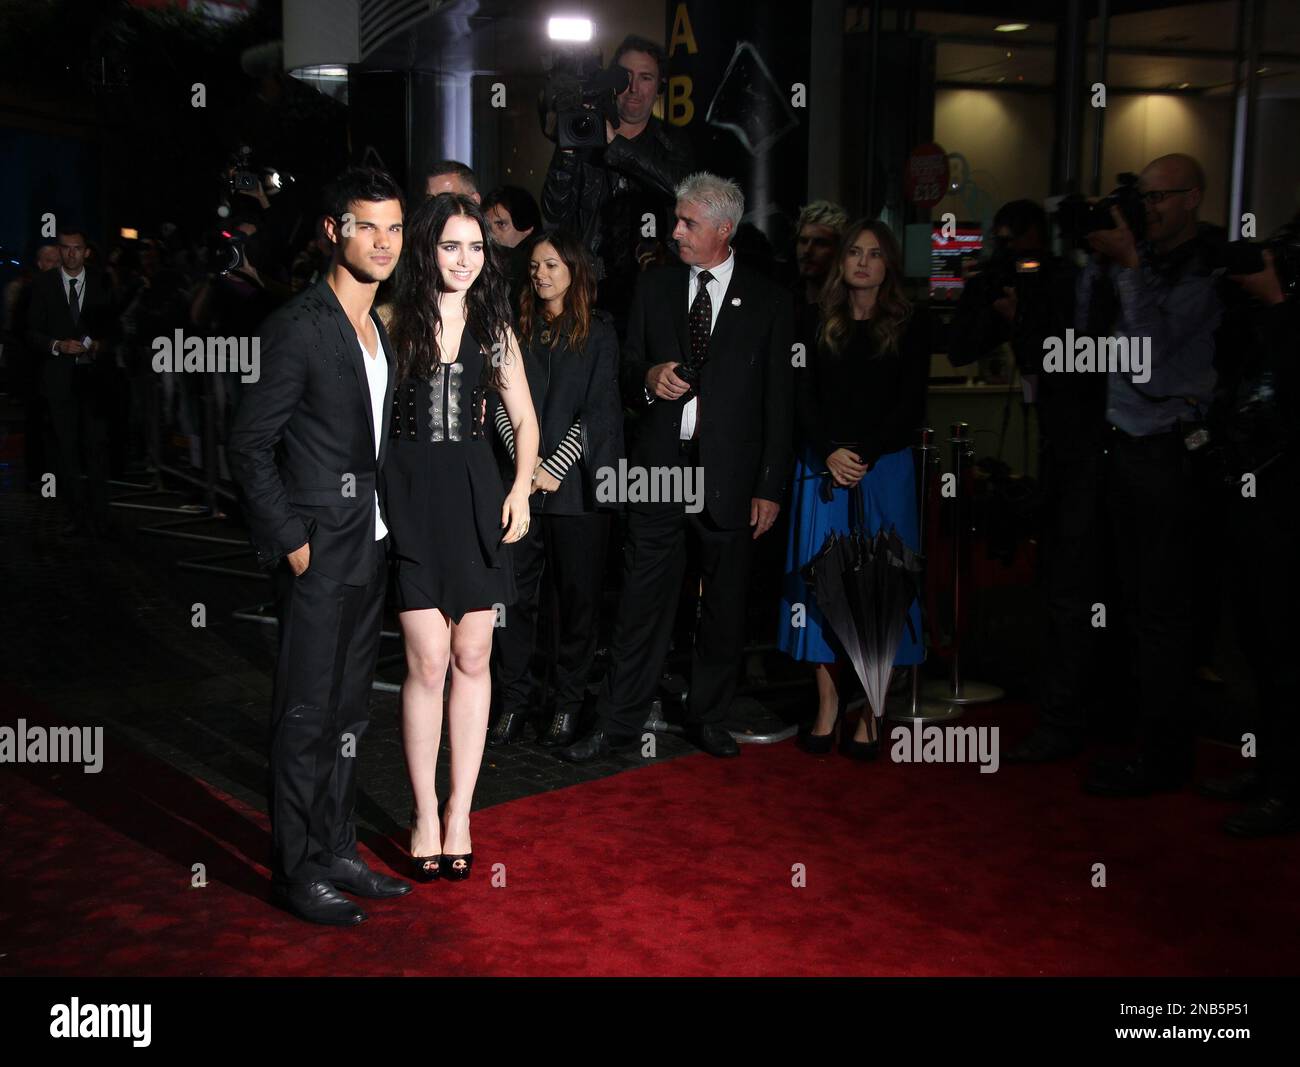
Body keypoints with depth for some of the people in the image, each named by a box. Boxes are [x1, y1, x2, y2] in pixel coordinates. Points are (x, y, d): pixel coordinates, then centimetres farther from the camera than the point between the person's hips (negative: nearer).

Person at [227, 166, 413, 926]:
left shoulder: (380, 329, 13)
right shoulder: (300, 326, -12)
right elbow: (250, 444, -13)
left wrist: (384, 523, 9)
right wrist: (292, 541, -15)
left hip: (370, 547, 8)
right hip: (320, 552, -8)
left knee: (350, 711, 14)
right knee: (308, 714, 0)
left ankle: (337, 851, 26)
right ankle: (296, 869, 12)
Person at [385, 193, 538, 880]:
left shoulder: (493, 327, 10)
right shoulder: (394, 321, 0)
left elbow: (524, 420, 14)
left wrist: (522, 489, -1)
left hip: (475, 497, 3)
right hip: (410, 495, -3)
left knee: (472, 659, 4)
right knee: (427, 661, -5)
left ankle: (459, 813, 15)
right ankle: (425, 815, 10)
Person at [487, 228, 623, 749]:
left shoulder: (598, 333, 3)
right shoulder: (517, 330, 11)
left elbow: (597, 412, -4)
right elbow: (501, 403, 6)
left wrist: (555, 466, -11)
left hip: (576, 485, -2)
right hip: (522, 484, 2)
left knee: (578, 596, 4)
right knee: (515, 593, 1)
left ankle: (567, 704, 16)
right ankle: (515, 700, 12)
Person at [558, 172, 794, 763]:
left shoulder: (770, 301, 2)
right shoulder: (654, 287, 9)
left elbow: (779, 403, 1)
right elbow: (627, 375, 15)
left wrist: (771, 487, -3)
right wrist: (649, 379, -9)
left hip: (728, 476, -1)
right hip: (658, 469, 1)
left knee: (724, 608, 9)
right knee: (641, 603, 2)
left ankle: (707, 718, 26)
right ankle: (618, 721, 13)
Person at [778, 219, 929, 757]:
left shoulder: (911, 327, 6)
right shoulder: (816, 323, 10)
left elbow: (911, 408, 0)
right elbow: (803, 399, 4)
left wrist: (865, 455, -11)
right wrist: (830, 453, -11)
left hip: (884, 468, -1)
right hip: (822, 468, 2)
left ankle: (871, 714, 4)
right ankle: (827, 703, 9)